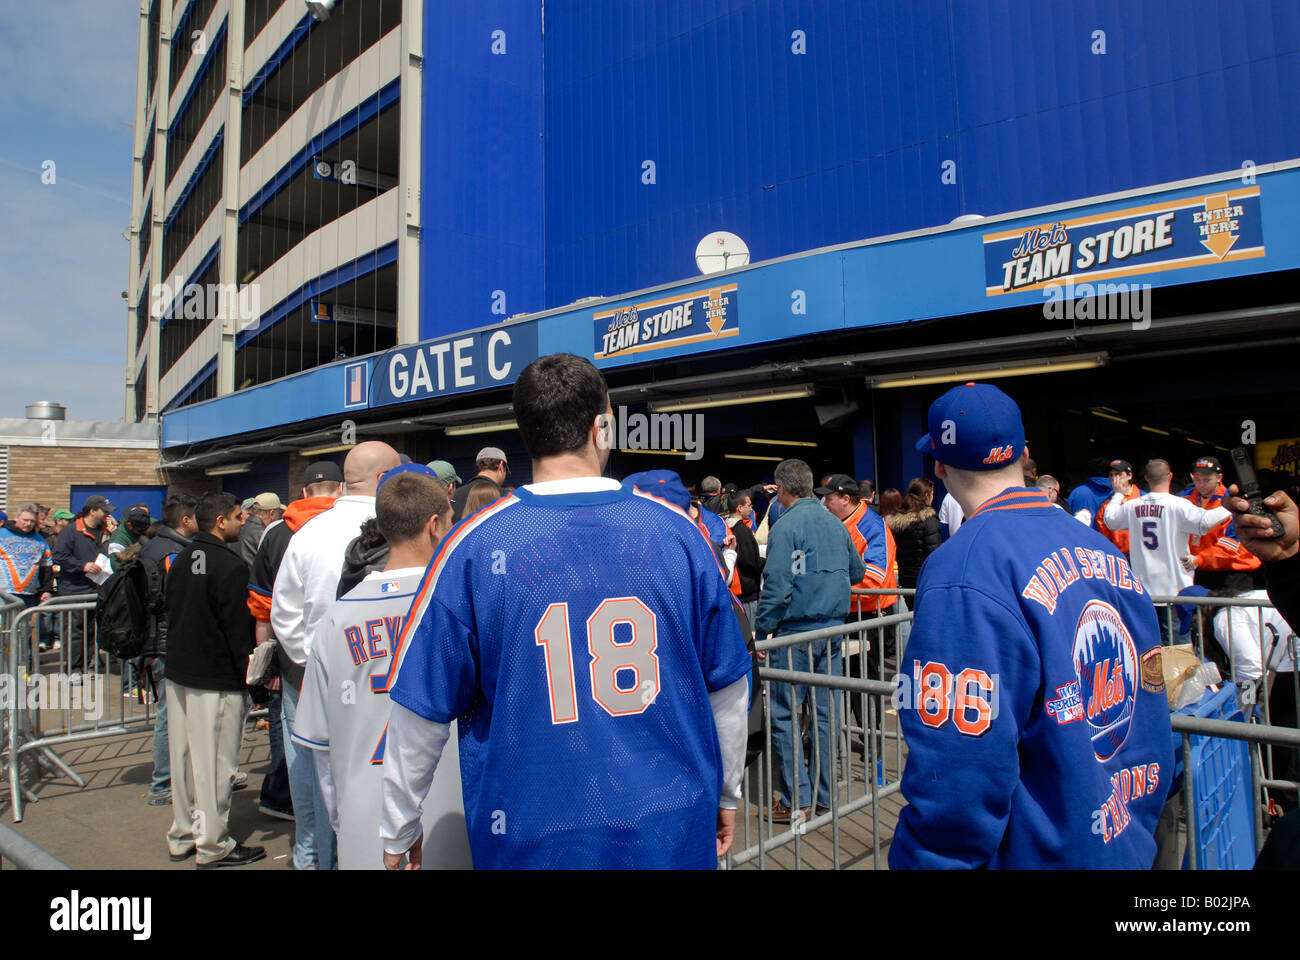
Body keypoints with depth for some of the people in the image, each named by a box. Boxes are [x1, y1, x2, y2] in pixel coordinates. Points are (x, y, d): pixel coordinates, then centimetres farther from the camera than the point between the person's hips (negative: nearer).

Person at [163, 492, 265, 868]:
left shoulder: (180, 561, 10)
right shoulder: (231, 566, -16)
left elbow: (170, 614, 16)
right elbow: (239, 628, -16)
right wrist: (252, 676, -9)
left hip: (177, 673, 9)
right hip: (216, 681, -8)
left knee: (183, 757, 15)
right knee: (215, 762, 0)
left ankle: (183, 837, 27)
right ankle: (213, 846, 9)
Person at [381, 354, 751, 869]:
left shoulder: (473, 545, -13)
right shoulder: (678, 531, -8)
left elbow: (422, 710, -6)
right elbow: (728, 684, 1)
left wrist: (398, 831, 10)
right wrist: (727, 792, 17)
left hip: (535, 840, -1)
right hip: (675, 831, 2)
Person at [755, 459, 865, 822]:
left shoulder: (786, 526, -12)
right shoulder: (835, 523, 9)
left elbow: (777, 587, -18)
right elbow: (857, 572, 20)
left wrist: (760, 632, -12)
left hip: (796, 632, -7)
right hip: (833, 629, 7)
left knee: (784, 715, 0)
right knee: (827, 712, 12)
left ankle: (796, 801, 3)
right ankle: (825, 794, 21)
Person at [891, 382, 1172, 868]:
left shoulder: (962, 572, -25)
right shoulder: (1106, 550, 1)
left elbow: (956, 783, -28)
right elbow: (1152, 728, 10)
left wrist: (915, 862, -14)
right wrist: (1133, 831, 21)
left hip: (1038, 851, -7)